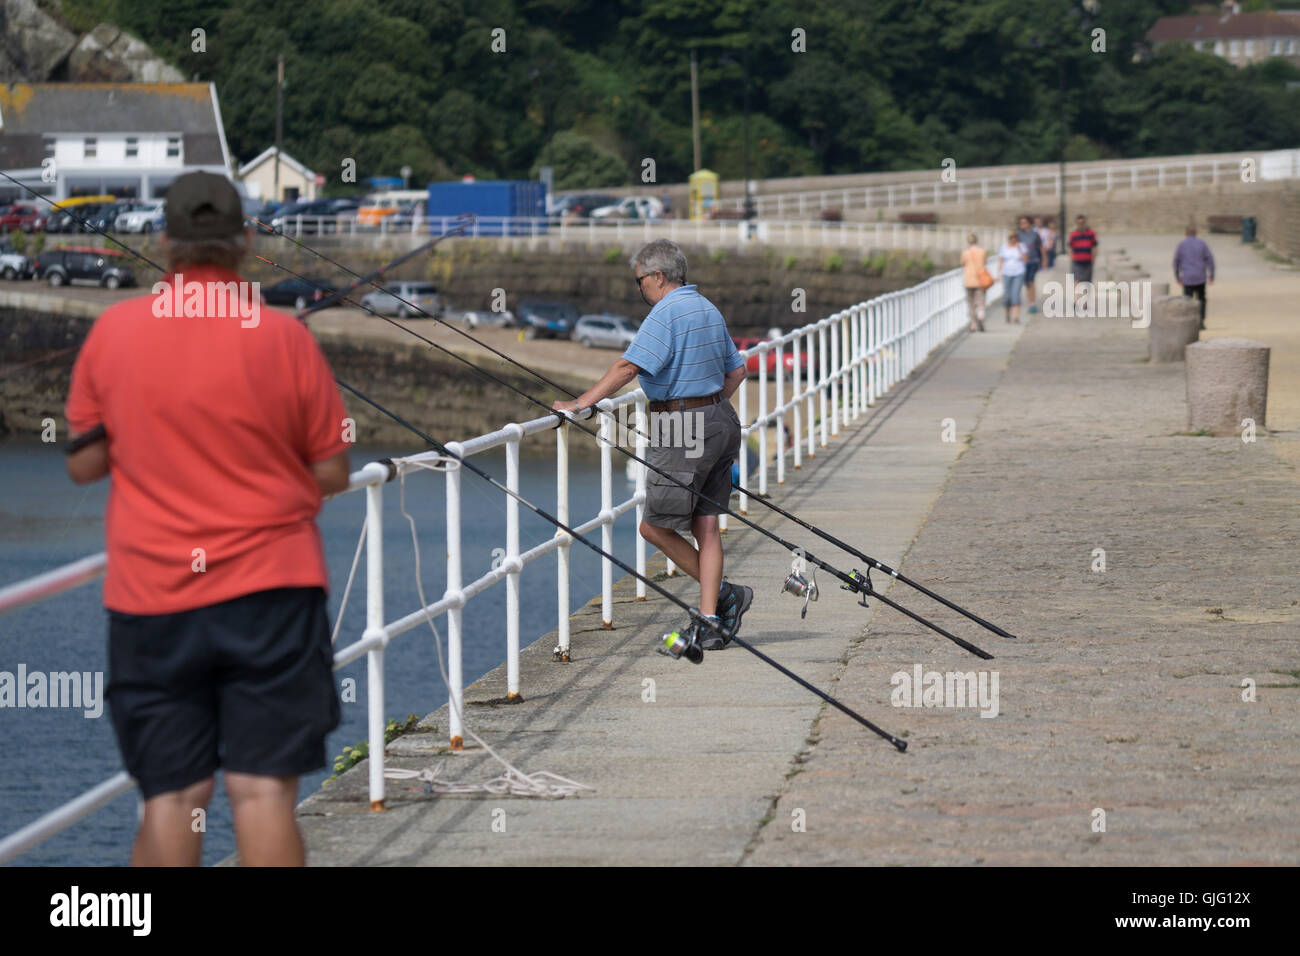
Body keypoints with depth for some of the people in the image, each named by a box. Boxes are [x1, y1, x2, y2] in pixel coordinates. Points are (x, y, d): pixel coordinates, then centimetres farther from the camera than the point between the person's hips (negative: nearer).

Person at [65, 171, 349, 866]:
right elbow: (332, 475, 1)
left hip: (148, 600, 2)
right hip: (269, 588, -2)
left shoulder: (112, 331, 0)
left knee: (170, 798, 5)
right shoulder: (282, 336, -4)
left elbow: (83, 462, 8)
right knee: (264, 792, -3)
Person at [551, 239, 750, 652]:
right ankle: (710, 621, 4)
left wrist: (579, 404, -20)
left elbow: (628, 367, -22)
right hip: (721, 422, 9)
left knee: (655, 526, -1)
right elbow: (736, 370, 23)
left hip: (683, 432, -9)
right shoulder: (709, 310, 15)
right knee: (705, 525, 7)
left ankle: (722, 594, 3)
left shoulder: (667, 312, -14)